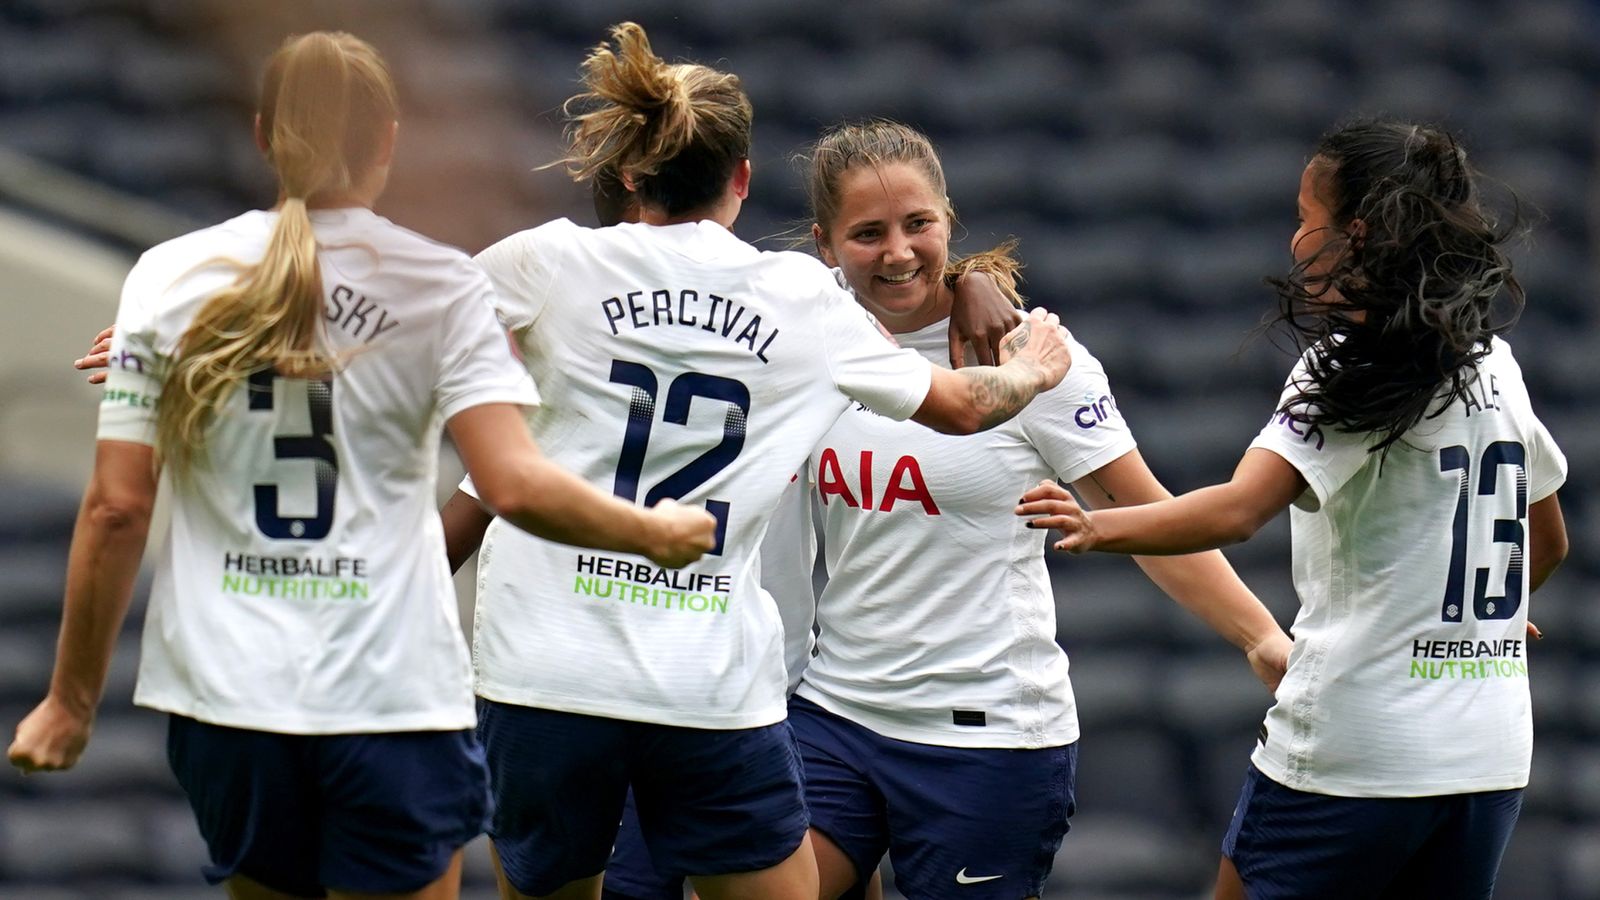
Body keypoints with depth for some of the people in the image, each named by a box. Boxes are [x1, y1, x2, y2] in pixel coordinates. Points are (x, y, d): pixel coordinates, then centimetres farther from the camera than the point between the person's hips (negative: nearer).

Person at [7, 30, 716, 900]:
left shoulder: (169, 278, 2)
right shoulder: (439, 287, -4)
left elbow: (117, 509, 0)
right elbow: (514, 486, -13)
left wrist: (72, 699, 7)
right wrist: (655, 533, 4)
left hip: (223, 690, 3)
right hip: (394, 694, -2)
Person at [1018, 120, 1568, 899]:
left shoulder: (1351, 370, -12)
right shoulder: (1492, 361, 10)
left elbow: (1238, 511, -28)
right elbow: (1547, 543, 23)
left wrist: (1099, 528, -36)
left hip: (1350, 757, -7)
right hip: (1490, 759, 7)